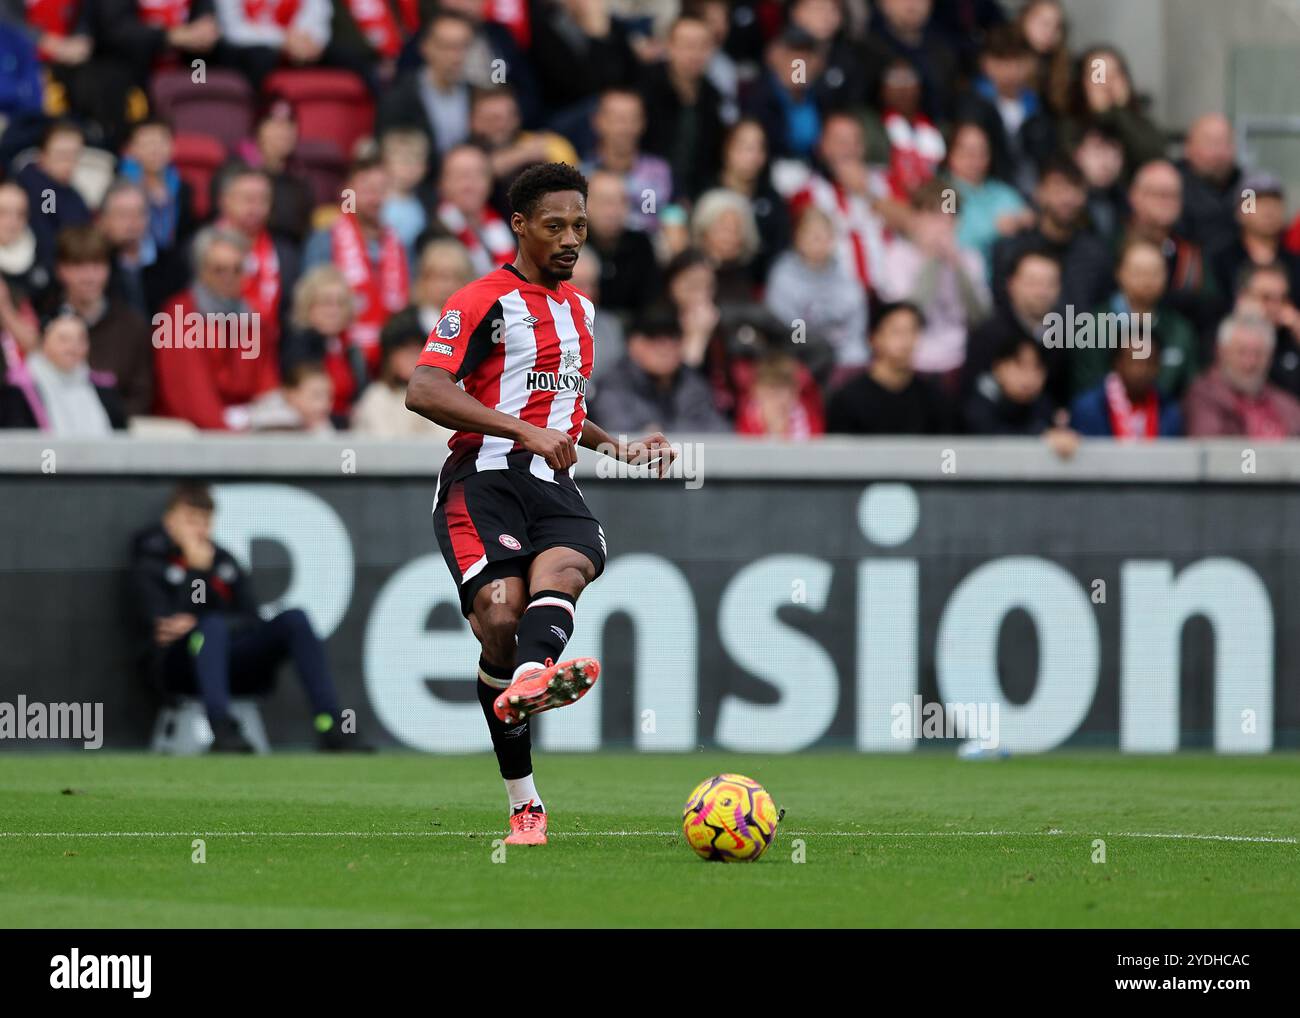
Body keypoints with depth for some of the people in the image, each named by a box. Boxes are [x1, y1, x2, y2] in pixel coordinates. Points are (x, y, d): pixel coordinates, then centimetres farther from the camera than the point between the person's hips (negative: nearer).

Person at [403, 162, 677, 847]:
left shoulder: (579, 308, 25)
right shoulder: (484, 302, 0)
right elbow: (423, 391, -13)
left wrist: (616, 446, 26)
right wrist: (525, 431, -18)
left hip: (553, 485, 5)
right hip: (483, 480, -5)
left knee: (567, 566, -30)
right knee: (501, 618, -22)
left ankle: (527, 681, -64)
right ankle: (523, 805, -17)